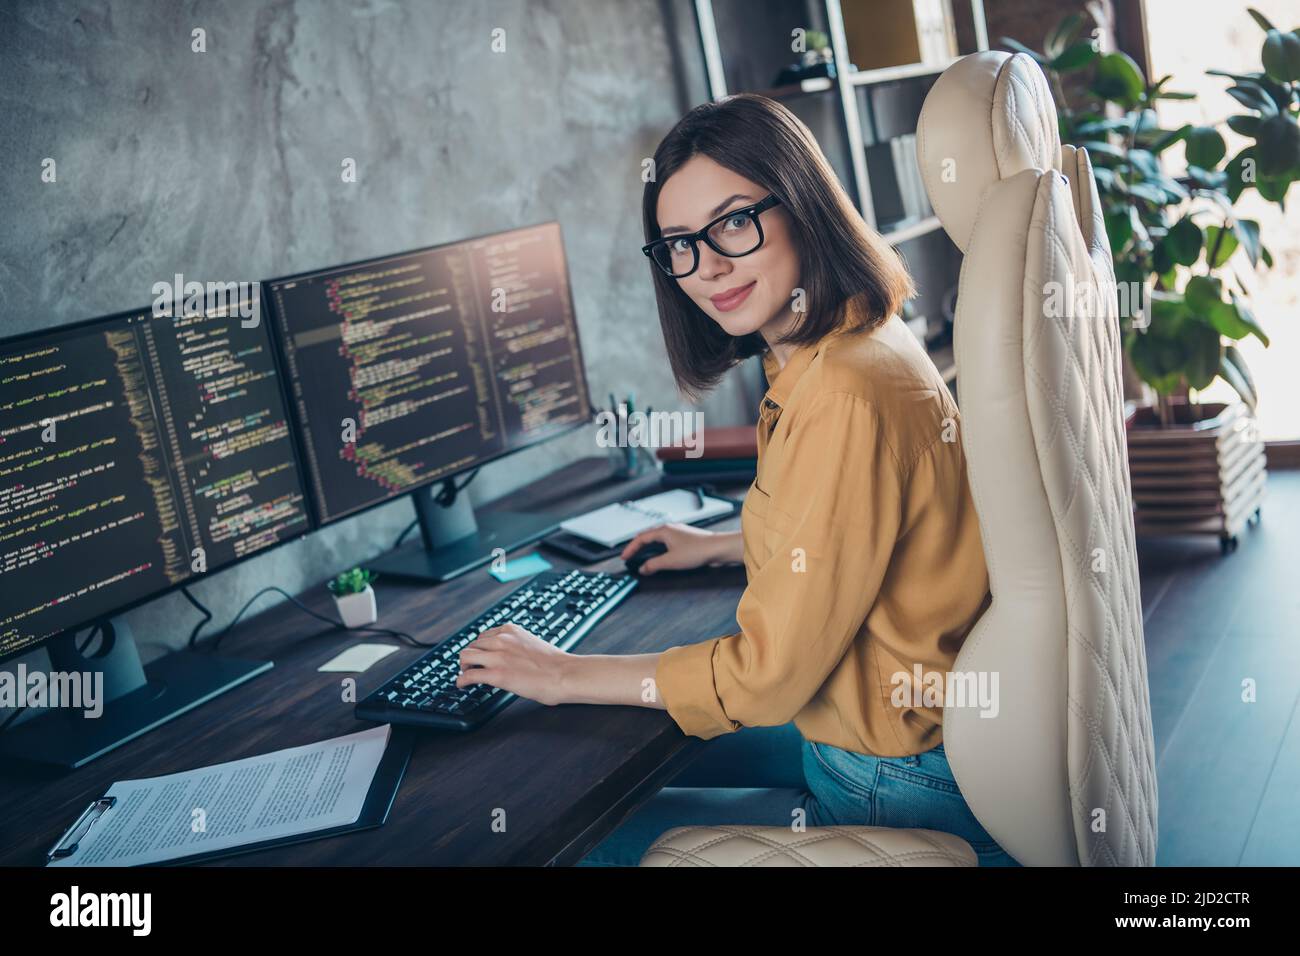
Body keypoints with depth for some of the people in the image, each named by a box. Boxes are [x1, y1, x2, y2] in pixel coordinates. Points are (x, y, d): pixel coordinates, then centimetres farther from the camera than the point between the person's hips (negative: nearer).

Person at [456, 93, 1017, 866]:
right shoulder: (864, 339, 3)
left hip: (904, 791, -9)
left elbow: (770, 673, -23)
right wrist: (725, 545, 23)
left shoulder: (843, 395, -28)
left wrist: (567, 674, -12)